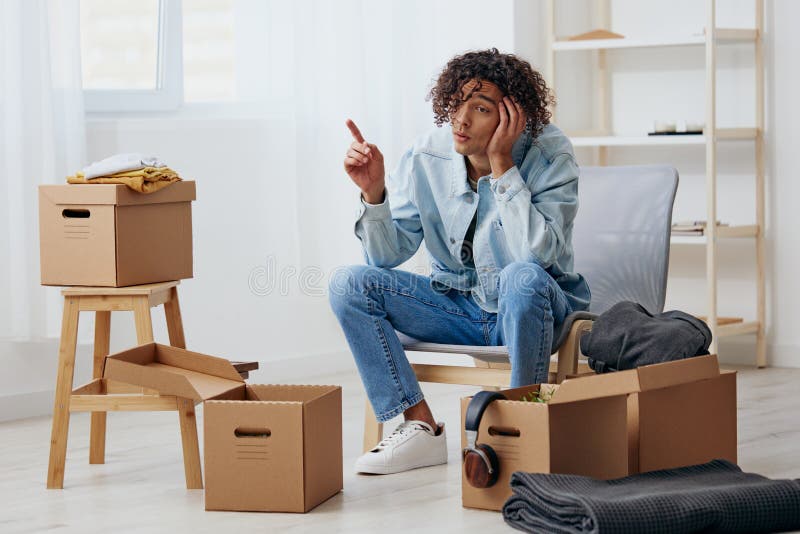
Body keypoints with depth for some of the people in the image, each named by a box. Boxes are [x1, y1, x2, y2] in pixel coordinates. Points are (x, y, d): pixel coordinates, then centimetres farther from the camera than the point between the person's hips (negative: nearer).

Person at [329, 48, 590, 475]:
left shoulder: (549, 156, -19)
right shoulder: (427, 158, -8)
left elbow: (535, 253, -34)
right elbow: (387, 256, -8)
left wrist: (501, 165, -31)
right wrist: (374, 192, -25)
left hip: (532, 308, -4)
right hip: (457, 307, 4)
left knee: (523, 278, -38)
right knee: (348, 283, -14)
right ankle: (421, 428, -12)